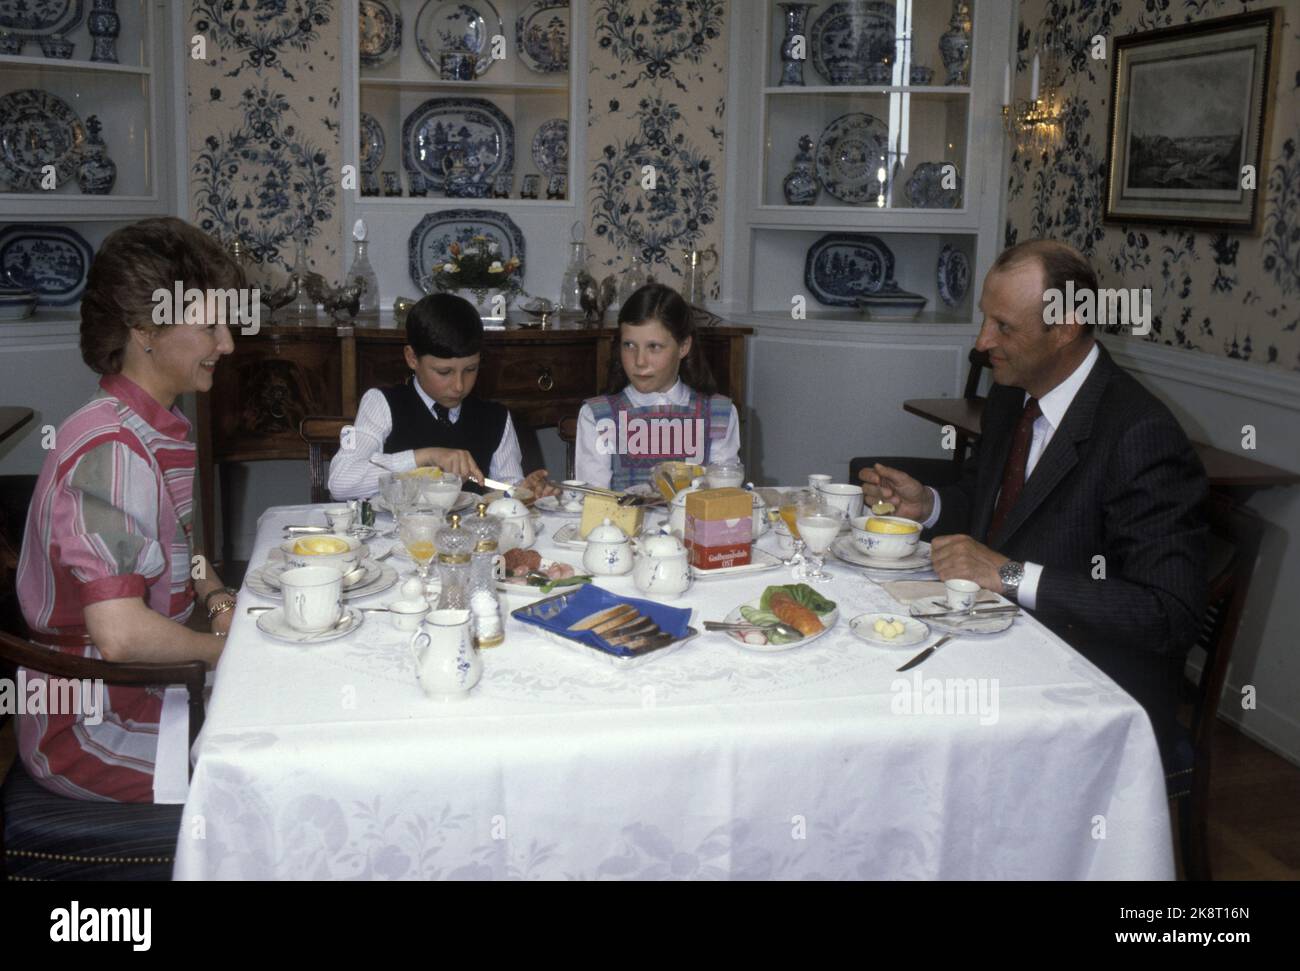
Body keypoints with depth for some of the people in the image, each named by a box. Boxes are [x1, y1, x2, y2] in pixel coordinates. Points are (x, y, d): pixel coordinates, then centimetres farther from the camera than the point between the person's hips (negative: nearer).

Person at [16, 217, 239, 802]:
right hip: (93, 734, -9)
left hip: (151, 684, 9)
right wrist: (220, 645, -16)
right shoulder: (112, 452, -26)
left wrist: (218, 600, -1)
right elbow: (121, 634, -34)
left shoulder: (161, 429, 5)